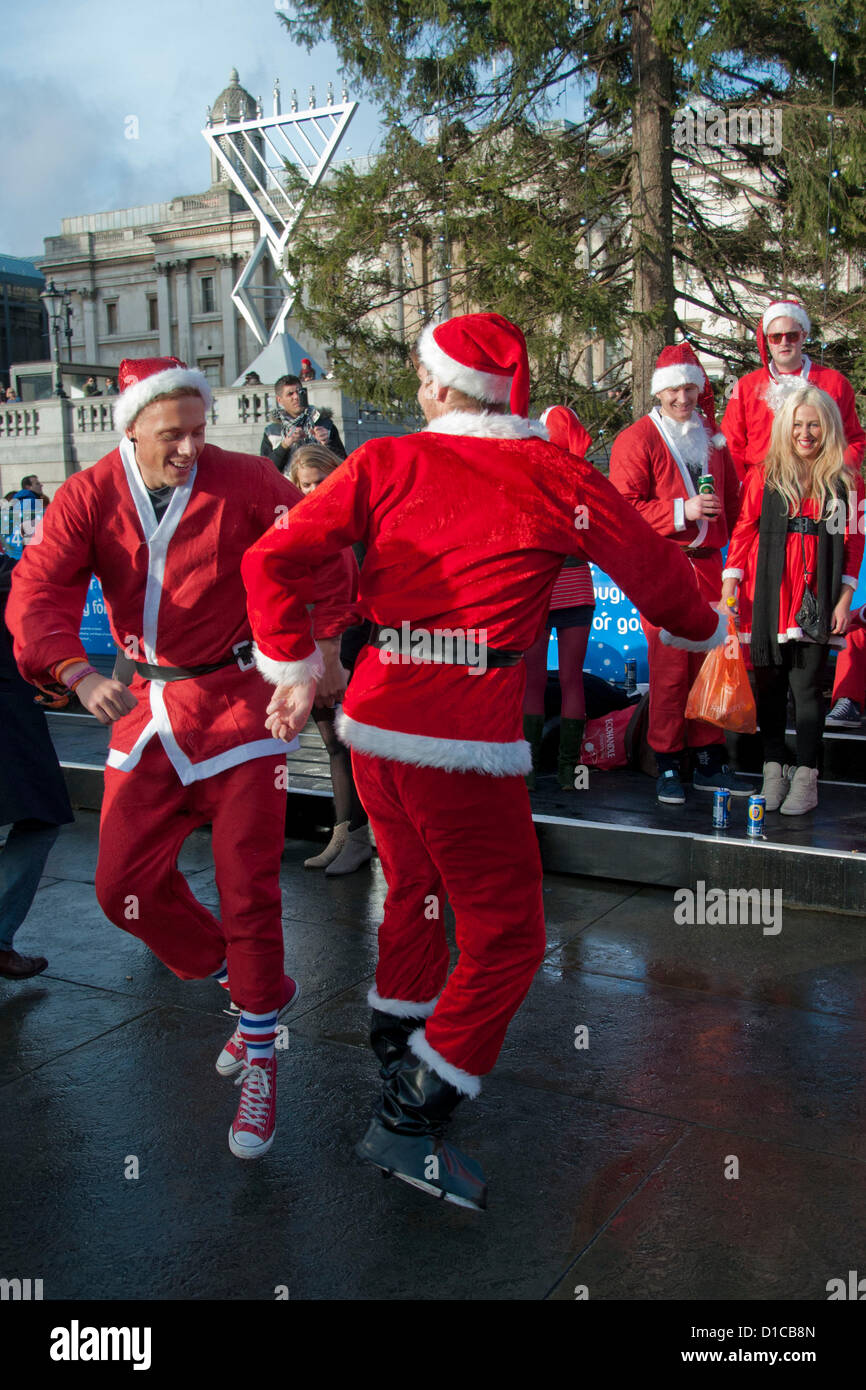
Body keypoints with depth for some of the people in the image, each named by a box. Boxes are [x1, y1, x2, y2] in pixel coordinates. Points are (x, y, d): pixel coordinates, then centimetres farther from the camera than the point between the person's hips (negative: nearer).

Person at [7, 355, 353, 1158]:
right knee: (124, 887, 4)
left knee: (247, 890, -2)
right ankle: (251, 988, 28)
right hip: (146, 704, 4)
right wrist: (80, 675, -35)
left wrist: (326, 652, 0)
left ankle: (259, 1055, 18)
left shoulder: (243, 482, -10)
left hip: (237, 699, -3)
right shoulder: (88, 498, -6)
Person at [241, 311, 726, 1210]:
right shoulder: (555, 479, -3)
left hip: (372, 722, 6)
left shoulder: (385, 463, 3)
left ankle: (397, 1047, 46)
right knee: (505, 937, 7)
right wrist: (701, 628, 28)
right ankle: (408, 1120, 9)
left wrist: (292, 670, 5)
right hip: (468, 740, -5)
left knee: (413, 892, 27)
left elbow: (273, 561, -3)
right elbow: (657, 575, 7)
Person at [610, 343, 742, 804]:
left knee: (709, 661, 7)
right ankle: (668, 766, 4)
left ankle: (709, 762, 16)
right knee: (669, 666, -6)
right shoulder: (636, 440, -2)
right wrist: (682, 511, -18)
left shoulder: (712, 438, 16)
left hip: (707, 562, 5)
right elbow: (624, 507, -11)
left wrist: (727, 538, 13)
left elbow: (731, 495, 26)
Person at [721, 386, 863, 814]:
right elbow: (743, 531, 4)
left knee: (807, 685, 0)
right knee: (770, 685, 6)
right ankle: (774, 769, 16)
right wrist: (730, 581, -5)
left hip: (817, 601, -1)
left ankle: (806, 777, 7)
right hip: (768, 598, 1)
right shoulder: (764, 477, 5)